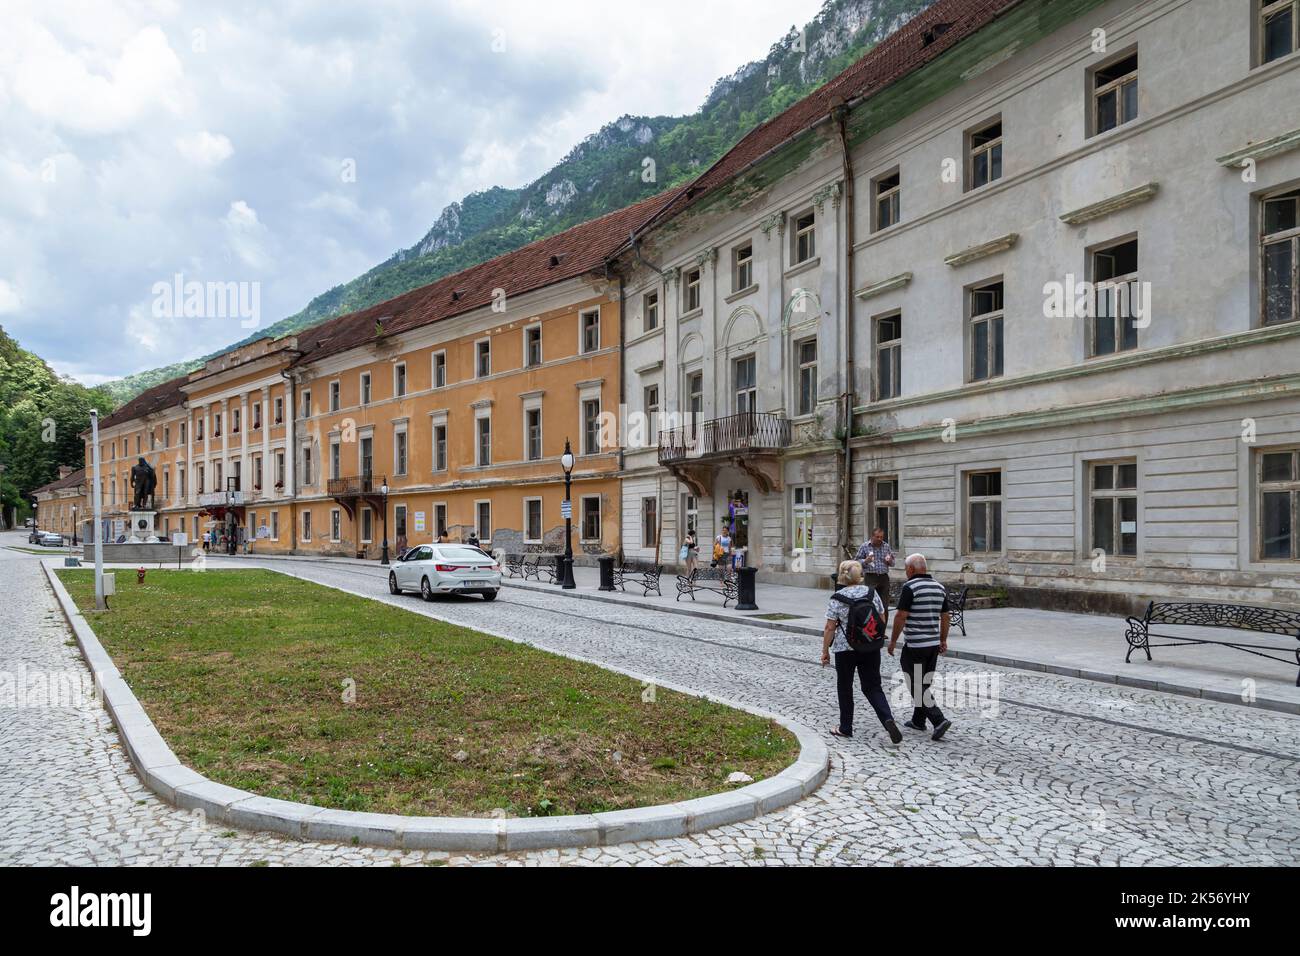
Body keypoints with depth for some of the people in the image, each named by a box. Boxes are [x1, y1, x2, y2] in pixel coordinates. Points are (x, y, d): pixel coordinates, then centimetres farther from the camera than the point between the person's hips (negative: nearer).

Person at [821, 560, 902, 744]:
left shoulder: (837, 598, -11)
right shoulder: (872, 593, 0)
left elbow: (830, 628, -10)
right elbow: (881, 620, 7)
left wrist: (825, 651, -1)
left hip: (845, 648, -3)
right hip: (871, 648, 3)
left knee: (845, 687, 12)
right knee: (872, 687, 10)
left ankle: (845, 728, 20)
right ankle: (888, 719, -11)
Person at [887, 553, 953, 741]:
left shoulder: (910, 588, -14)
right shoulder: (940, 587, 8)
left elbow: (900, 616, -17)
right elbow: (945, 617, 12)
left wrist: (893, 640, -8)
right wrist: (943, 640, 21)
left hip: (914, 645, -7)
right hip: (933, 644, 8)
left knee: (917, 686, -2)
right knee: (924, 684, 18)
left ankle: (939, 720, -12)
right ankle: (918, 721, 27)